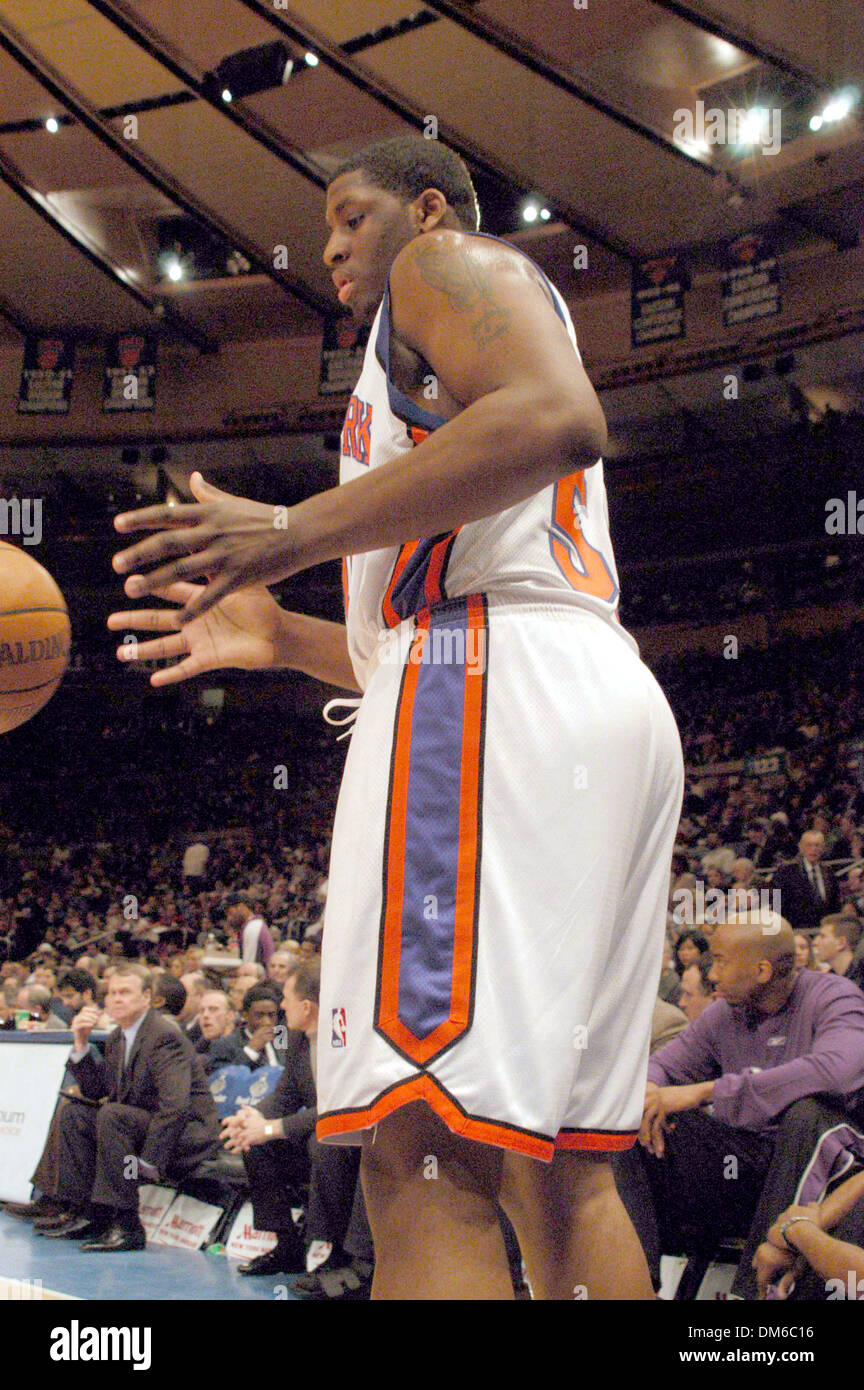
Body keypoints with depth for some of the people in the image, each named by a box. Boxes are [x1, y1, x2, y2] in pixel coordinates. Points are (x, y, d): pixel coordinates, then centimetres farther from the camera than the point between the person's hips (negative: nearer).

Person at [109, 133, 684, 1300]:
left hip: (495, 690, -11)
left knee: (424, 1160, -19)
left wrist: (298, 532, -16)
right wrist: (281, 639, 27)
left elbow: (556, 419, -15)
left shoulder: (449, 263, 9)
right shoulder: (440, 373, 37)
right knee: (557, 1168, 8)